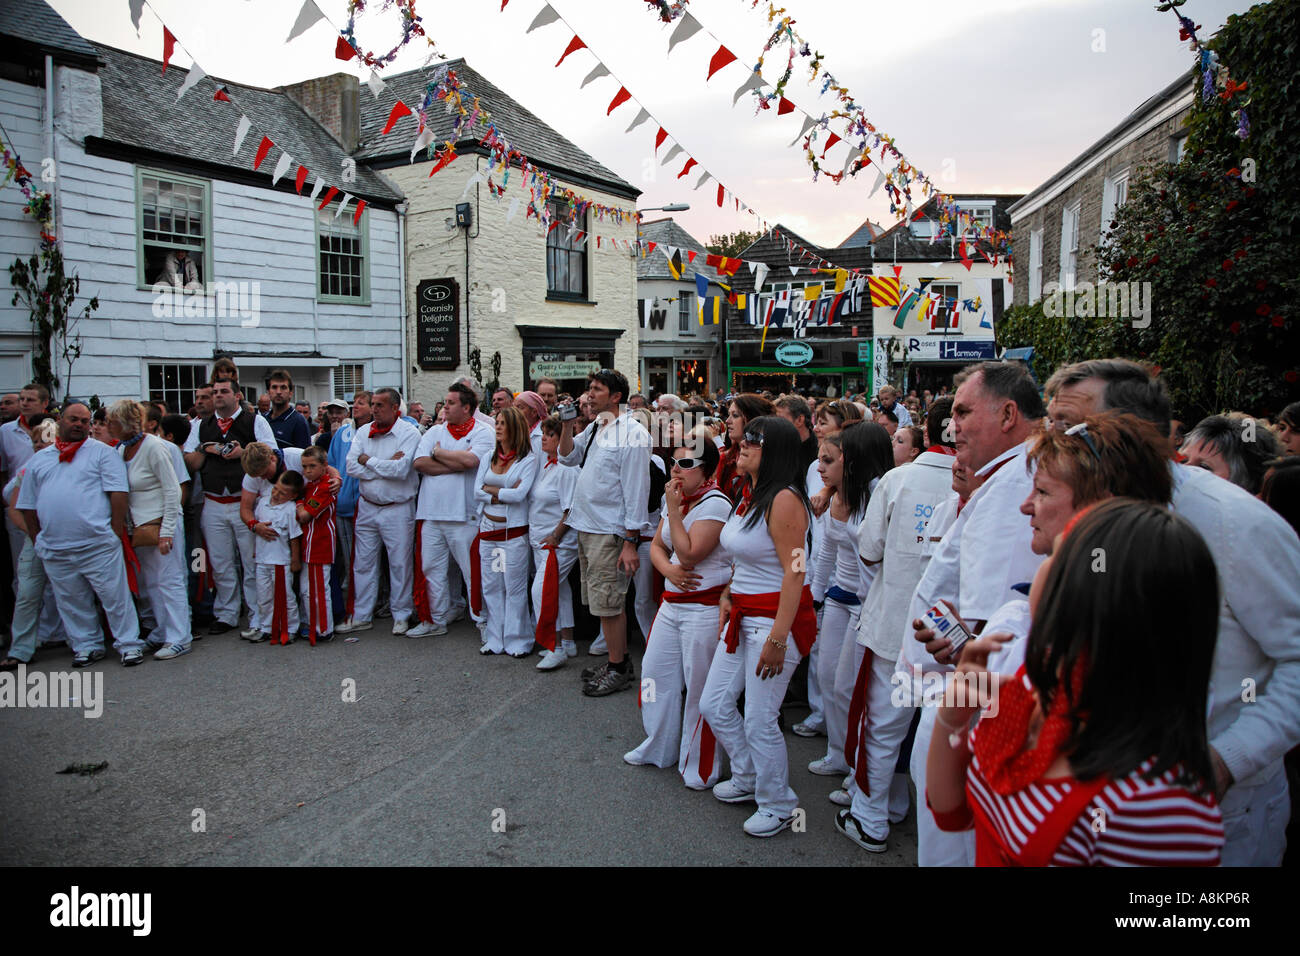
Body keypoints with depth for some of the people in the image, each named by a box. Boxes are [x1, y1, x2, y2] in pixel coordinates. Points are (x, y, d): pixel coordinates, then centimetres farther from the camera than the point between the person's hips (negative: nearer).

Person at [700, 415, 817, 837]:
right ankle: (748, 777, 38)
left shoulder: (784, 500, -19)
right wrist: (727, 595, 11)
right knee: (713, 705, 16)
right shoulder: (749, 497, 10)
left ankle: (777, 805, 23)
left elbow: (793, 572, -23)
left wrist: (777, 639, -25)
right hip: (742, 616, 10)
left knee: (758, 722, 0)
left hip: (776, 619, -10)